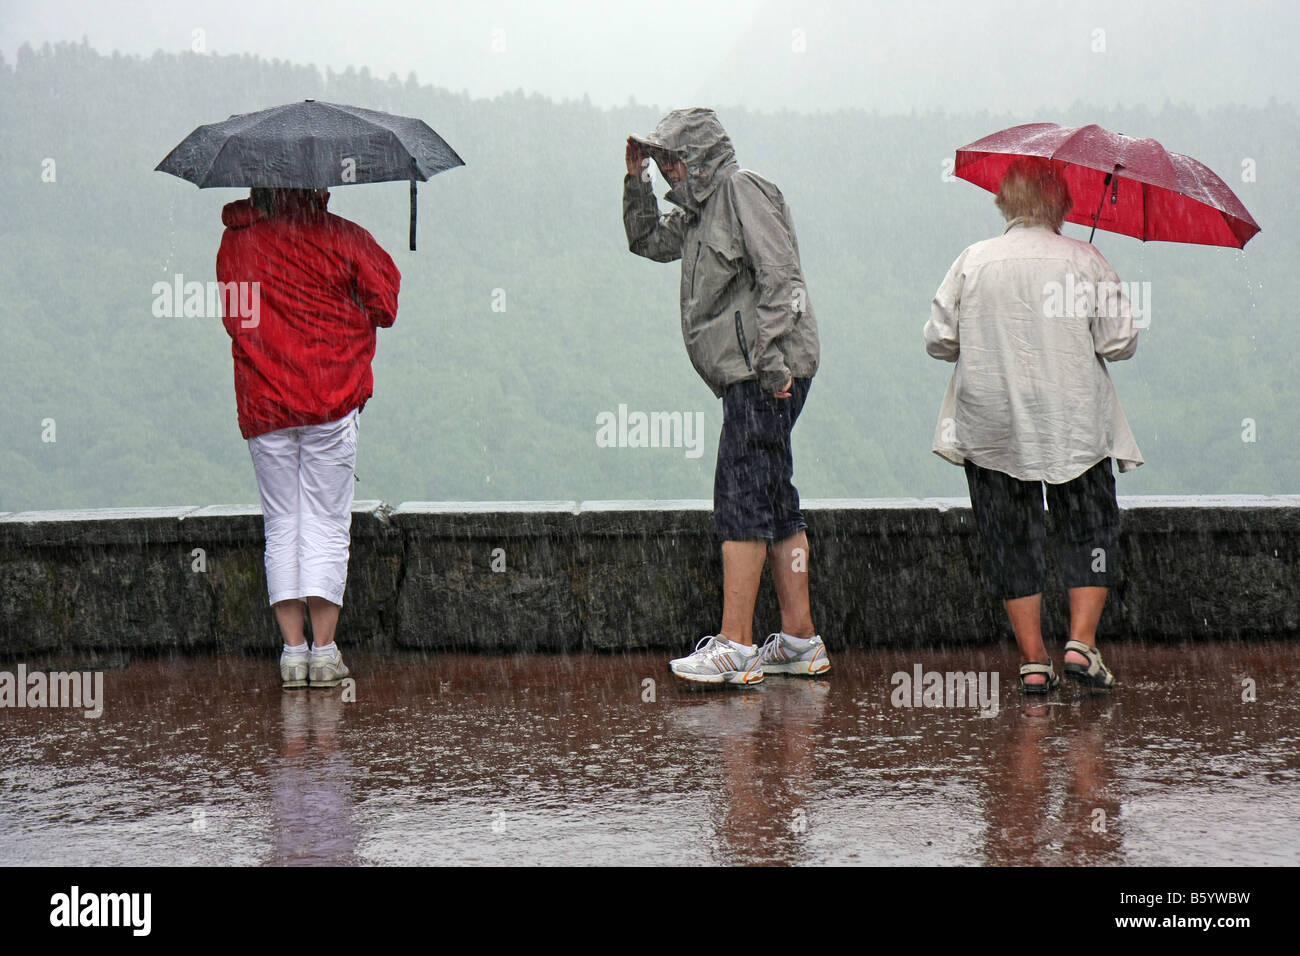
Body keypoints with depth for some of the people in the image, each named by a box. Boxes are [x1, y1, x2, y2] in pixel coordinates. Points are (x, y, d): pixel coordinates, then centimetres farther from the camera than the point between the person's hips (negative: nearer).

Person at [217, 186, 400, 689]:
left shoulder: (235, 242, 4)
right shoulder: (342, 236, -4)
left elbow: (232, 317, 9)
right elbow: (385, 307, 1)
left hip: (263, 403, 2)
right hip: (332, 400, -2)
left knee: (281, 525, 9)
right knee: (327, 524, 3)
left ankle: (292, 649, 3)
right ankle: (324, 649, -2)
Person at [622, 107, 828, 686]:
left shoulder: (742, 191, -8)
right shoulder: (700, 209, 21)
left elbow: (780, 276, -16)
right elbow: (648, 241, 35)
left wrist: (771, 360, -22)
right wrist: (636, 182, 19)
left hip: (765, 376, -10)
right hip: (748, 377, 10)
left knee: (741, 499, -13)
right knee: (776, 504, 11)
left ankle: (735, 648, -15)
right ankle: (800, 641, 14)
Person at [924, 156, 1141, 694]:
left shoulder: (973, 262, -1)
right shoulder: (1084, 261, -5)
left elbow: (938, 340, 1)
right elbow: (1120, 343, -5)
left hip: (990, 424, 1)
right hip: (1075, 425, -1)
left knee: (1010, 539, 8)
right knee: (1089, 530, 11)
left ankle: (1033, 660, 5)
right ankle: (1081, 644, -2)